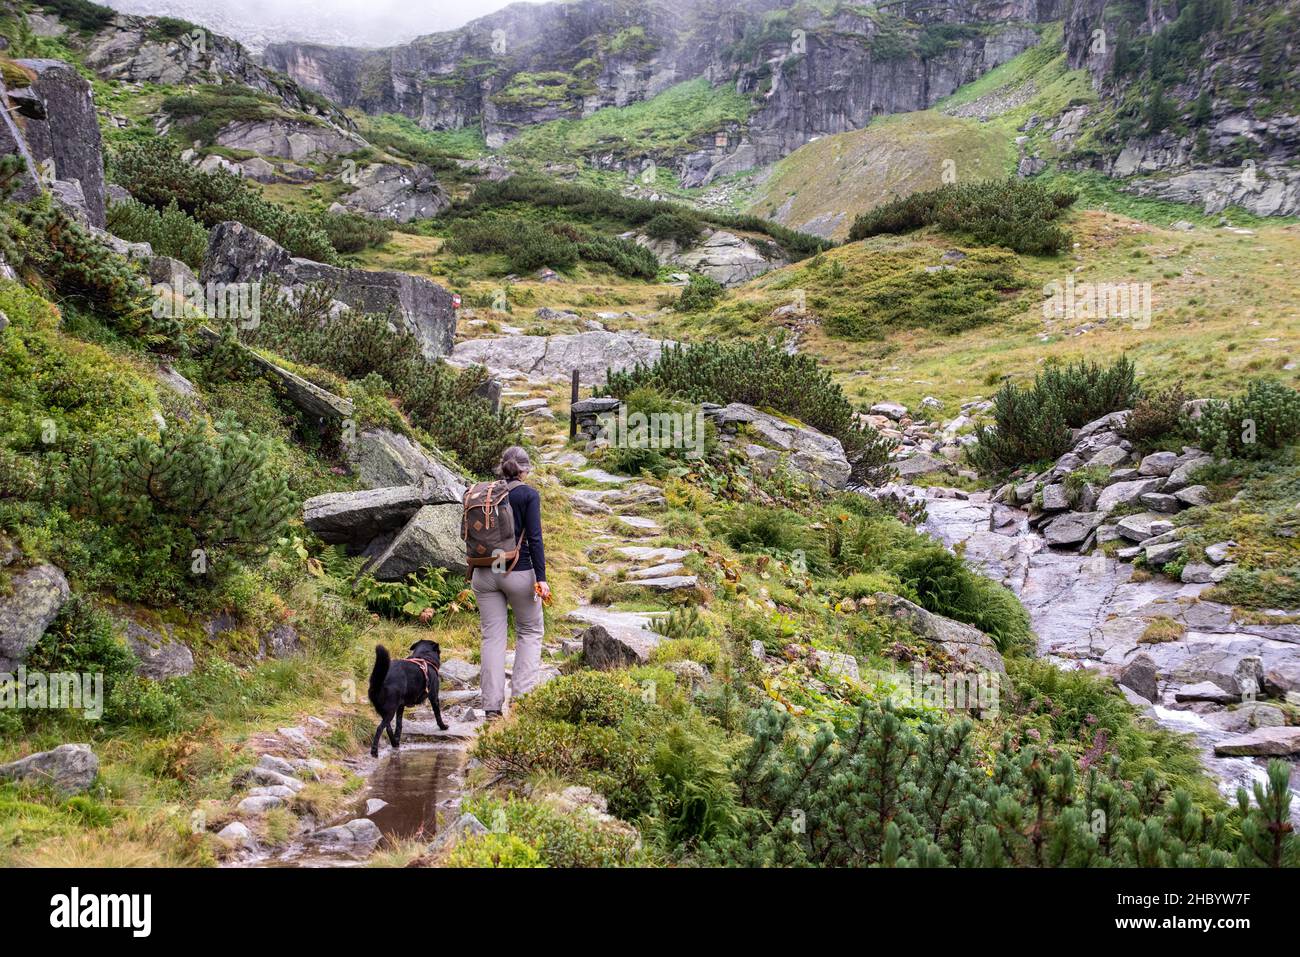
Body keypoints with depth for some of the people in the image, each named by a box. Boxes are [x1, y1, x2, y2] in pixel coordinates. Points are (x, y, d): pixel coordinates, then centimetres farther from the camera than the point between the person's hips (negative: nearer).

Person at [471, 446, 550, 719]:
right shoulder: (529, 494, -6)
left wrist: (474, 571, 20)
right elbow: (534, 538, -13)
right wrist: (541, 579, -13)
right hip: (518, 573, -4)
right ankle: (522, 695, 6)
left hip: (485, 573, 4)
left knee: (492, 637, 7)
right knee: (530, 632, 13)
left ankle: (492, 704, 6)